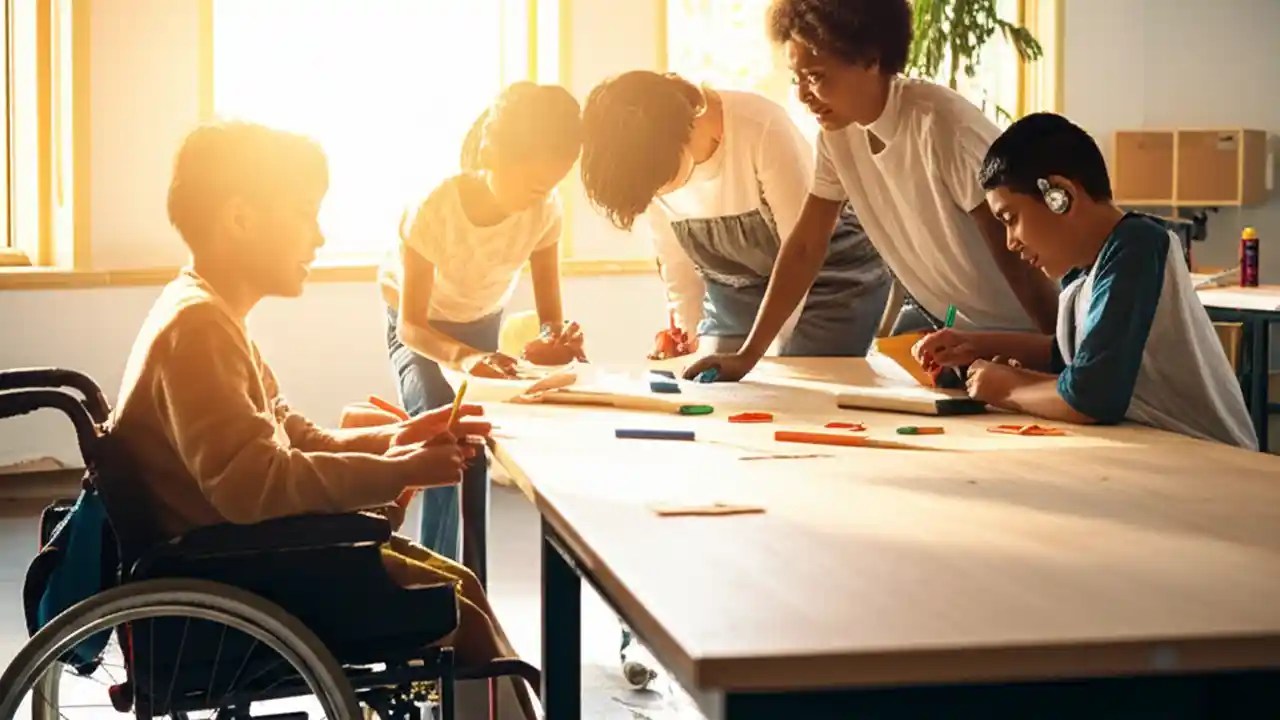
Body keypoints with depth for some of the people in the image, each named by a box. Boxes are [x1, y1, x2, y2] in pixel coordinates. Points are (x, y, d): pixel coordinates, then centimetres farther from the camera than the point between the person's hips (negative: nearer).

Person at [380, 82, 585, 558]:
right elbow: (411, 325, -33)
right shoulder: (435, 210, -36)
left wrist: (553, 340, -45)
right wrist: (461, 356, -53)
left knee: (478, 451, -2)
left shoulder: (544, 212, -25)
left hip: (485, 328, 4)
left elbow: (550, 312, -20)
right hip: (421, 330, -4)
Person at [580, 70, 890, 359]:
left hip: (830, 278, -5)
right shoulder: (651, 162, -16)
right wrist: (688, 342, -8)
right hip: (735, 296, 5)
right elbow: (677, 266, -1)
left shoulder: (760, 129, -30)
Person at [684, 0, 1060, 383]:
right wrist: (747, 355, -7)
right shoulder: (836, 132, -8)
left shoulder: (943, 125, -30)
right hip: (936, 318, 6)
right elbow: (805, 246, -2)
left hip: (1013, 330, -6)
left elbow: (1015, 251, -27)